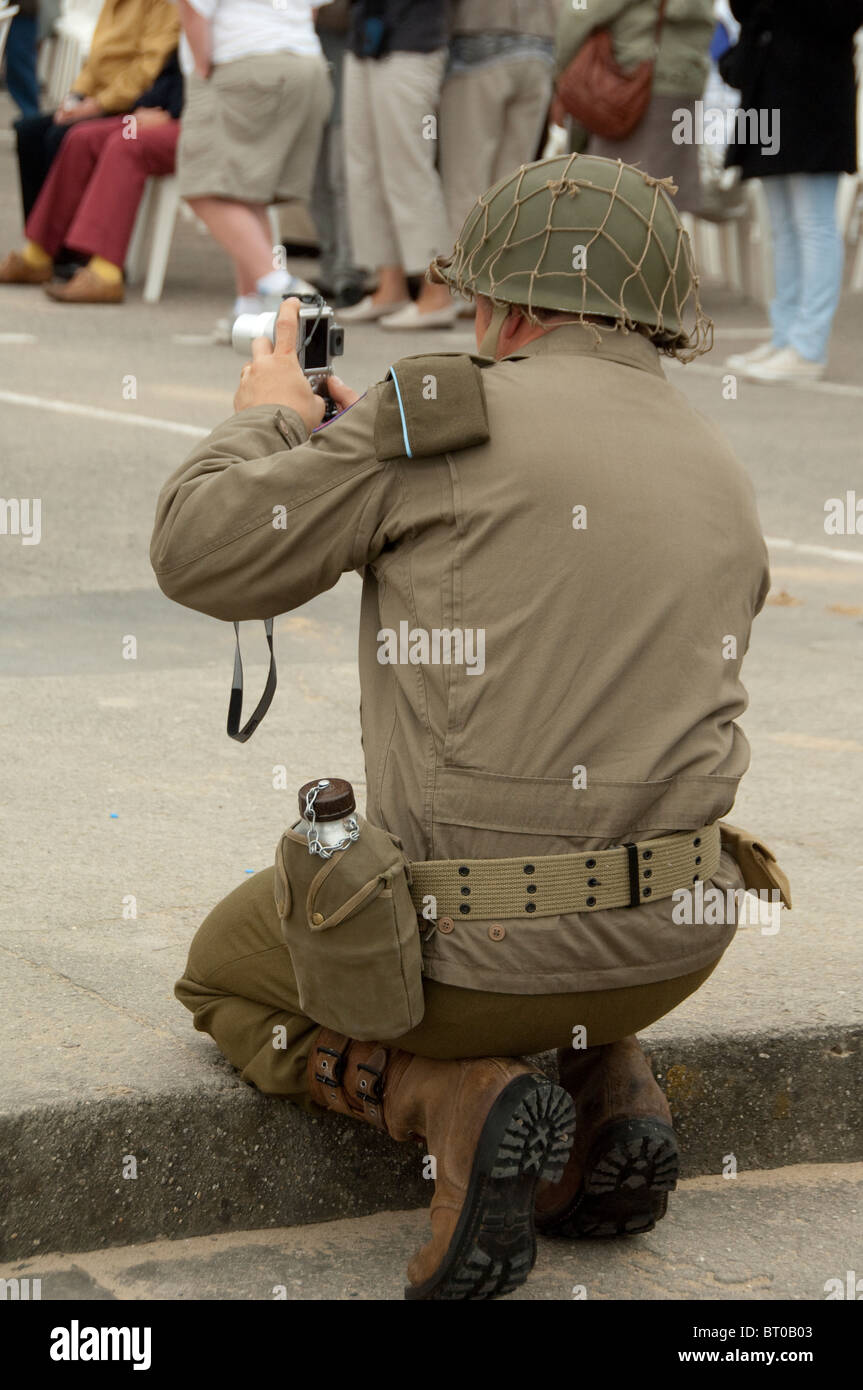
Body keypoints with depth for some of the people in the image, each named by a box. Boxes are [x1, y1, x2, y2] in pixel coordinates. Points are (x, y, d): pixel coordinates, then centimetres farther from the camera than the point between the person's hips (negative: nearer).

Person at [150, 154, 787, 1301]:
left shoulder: (451, 420, -9)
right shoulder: (726, 480, 11)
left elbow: (200, 555, -4)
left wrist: (268, 421, 16)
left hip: (487, 948, -6)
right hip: (676, 943, 6)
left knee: (227, 969, 24)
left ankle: (453, 1103, -4)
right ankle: (609, 1086, 11)